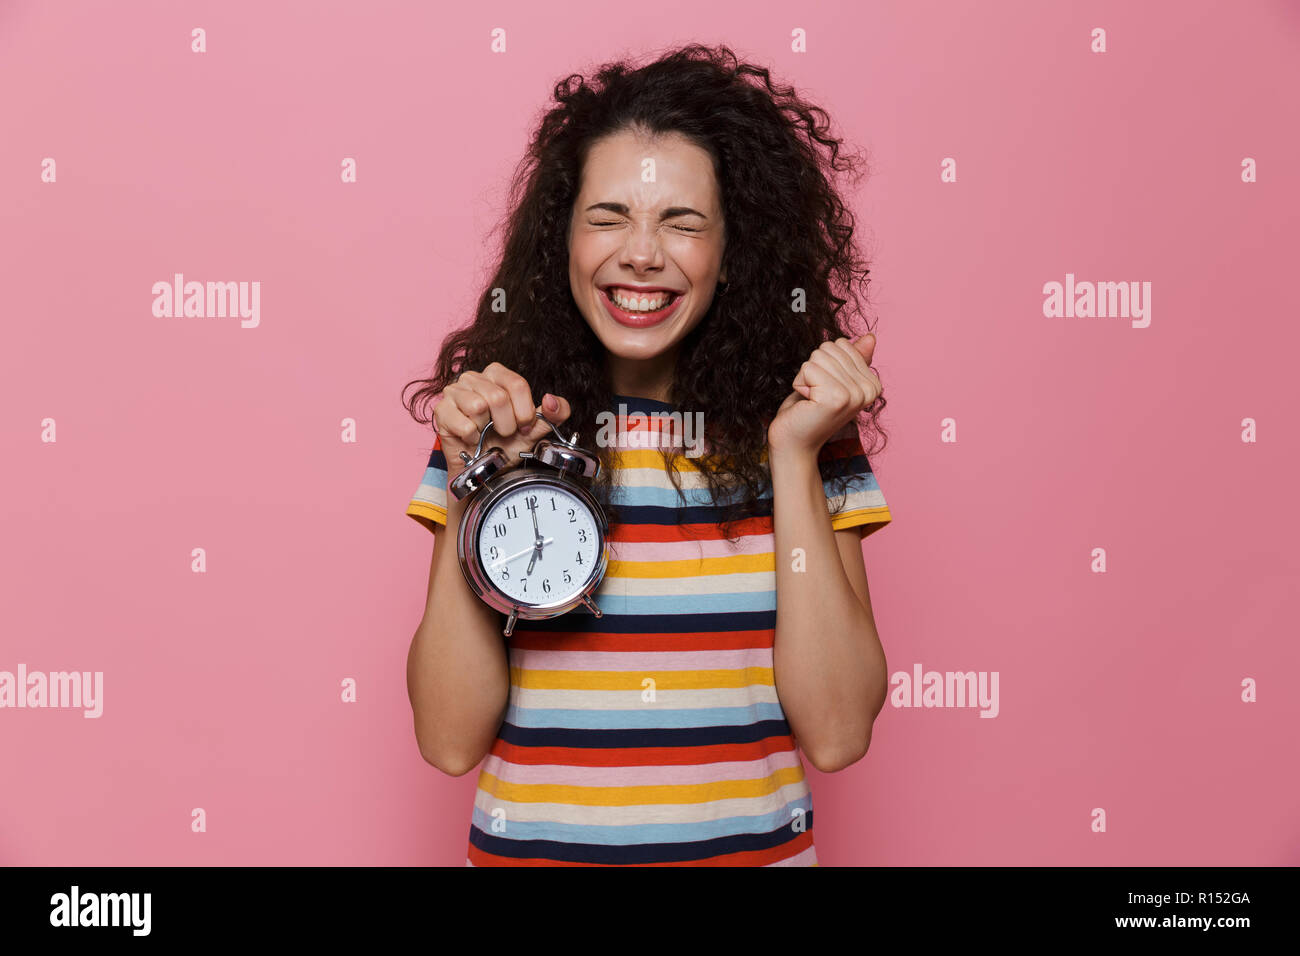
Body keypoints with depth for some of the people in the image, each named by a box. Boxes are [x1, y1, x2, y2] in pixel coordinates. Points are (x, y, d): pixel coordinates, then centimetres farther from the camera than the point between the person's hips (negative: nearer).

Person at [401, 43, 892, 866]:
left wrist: (795, 460, -19)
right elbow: (452, 742, -11)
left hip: (756, 843, 1)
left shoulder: (805, 428, -8)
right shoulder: (496, 425, -8)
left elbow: (837, 735, -14)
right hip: (530, 843, 0)